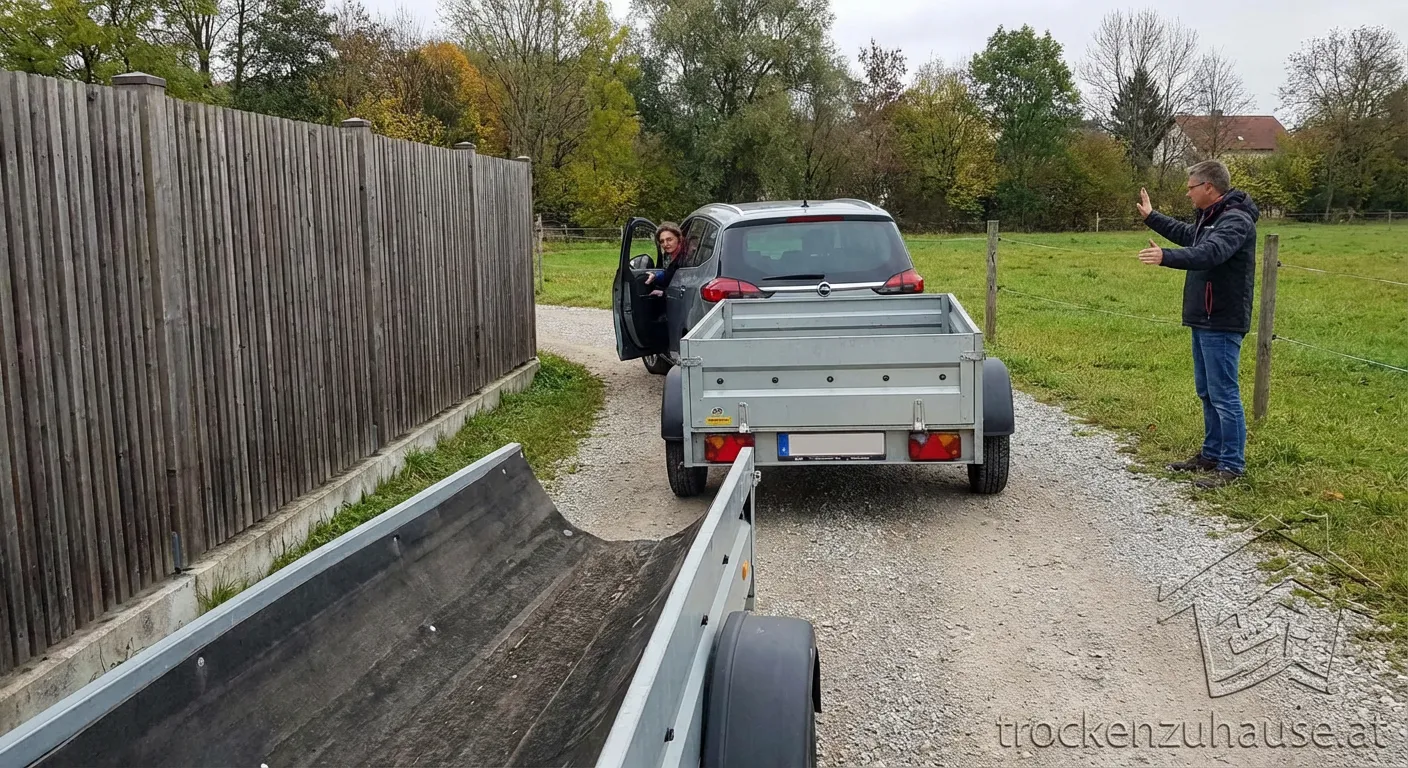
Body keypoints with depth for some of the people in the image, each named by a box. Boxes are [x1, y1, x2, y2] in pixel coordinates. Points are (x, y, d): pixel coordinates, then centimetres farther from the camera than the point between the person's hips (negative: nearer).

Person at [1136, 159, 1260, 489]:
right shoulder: (1209, 217, 14)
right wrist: (1151, 217, 40)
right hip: (1203, 320, 11)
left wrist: (1166, 257, -47)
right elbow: (1186, 234, 35)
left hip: (1222, 324, -11)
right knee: (1207, 392, 17)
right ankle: (1212, 454, 27)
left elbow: (1210, 252, -35)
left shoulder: (1236, 221, -18)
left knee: (1224, 395, -6)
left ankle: (1232, 465, 0)